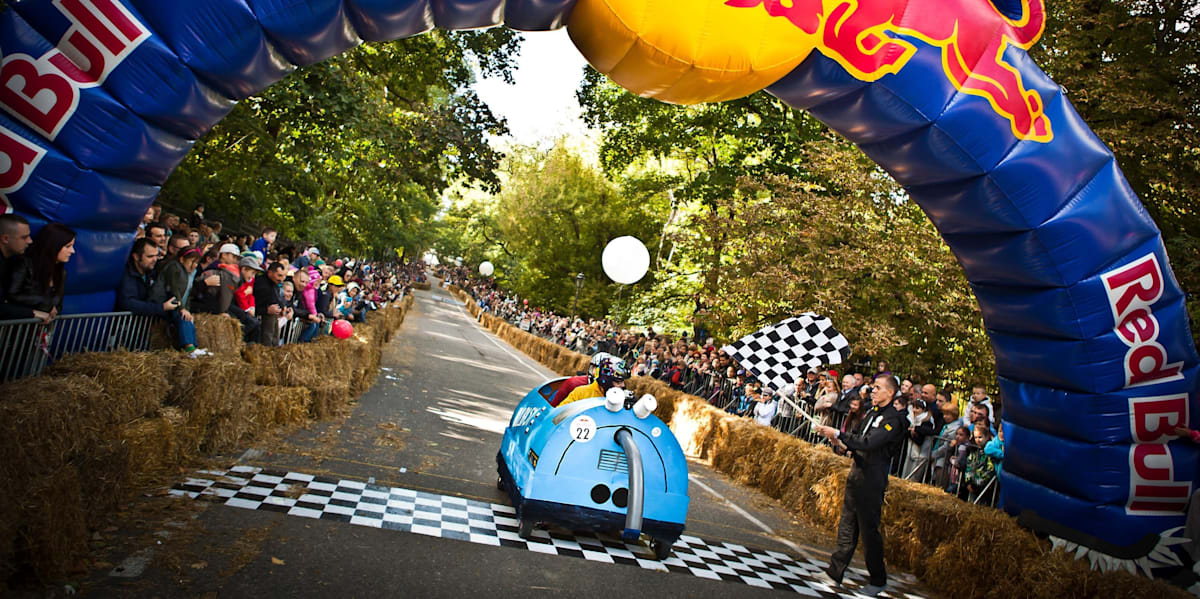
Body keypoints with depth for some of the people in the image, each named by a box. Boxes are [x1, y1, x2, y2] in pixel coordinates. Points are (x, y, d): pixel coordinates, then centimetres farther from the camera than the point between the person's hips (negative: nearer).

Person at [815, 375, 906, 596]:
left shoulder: (893, 418, -15)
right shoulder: (873, 412, 13)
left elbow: (869, 443, -26)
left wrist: (838, 434, -26)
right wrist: (842, 443, 1)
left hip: (872, 481, -8)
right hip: (857, 474, 8)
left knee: (869, 530, 1)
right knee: (847, 526, 13)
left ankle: (878, 581, 17)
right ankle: (835, 573, 21)